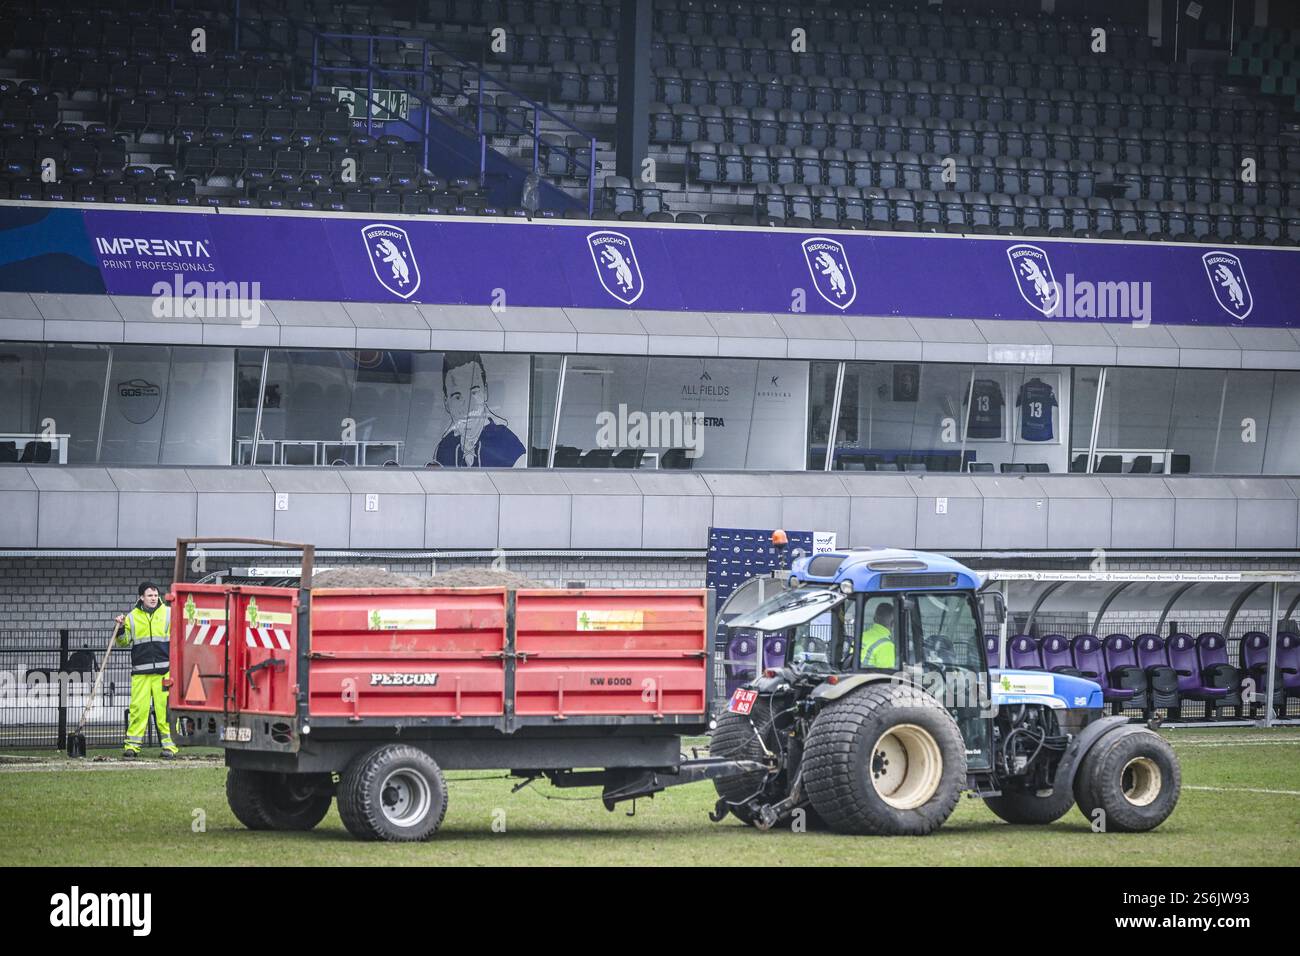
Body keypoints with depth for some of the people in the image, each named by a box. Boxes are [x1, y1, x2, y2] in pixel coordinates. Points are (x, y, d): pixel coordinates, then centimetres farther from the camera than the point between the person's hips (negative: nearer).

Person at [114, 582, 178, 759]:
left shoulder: (169, 613, 8)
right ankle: (132, 744, 3)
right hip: (140, 672, 1)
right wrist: (121, 628, -4)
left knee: (165, 707, -4)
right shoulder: (132, 617, 9)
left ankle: (170, 744, 0)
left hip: (164, 670, -1)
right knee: (138, 707, -3)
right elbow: (124, 643, 13)